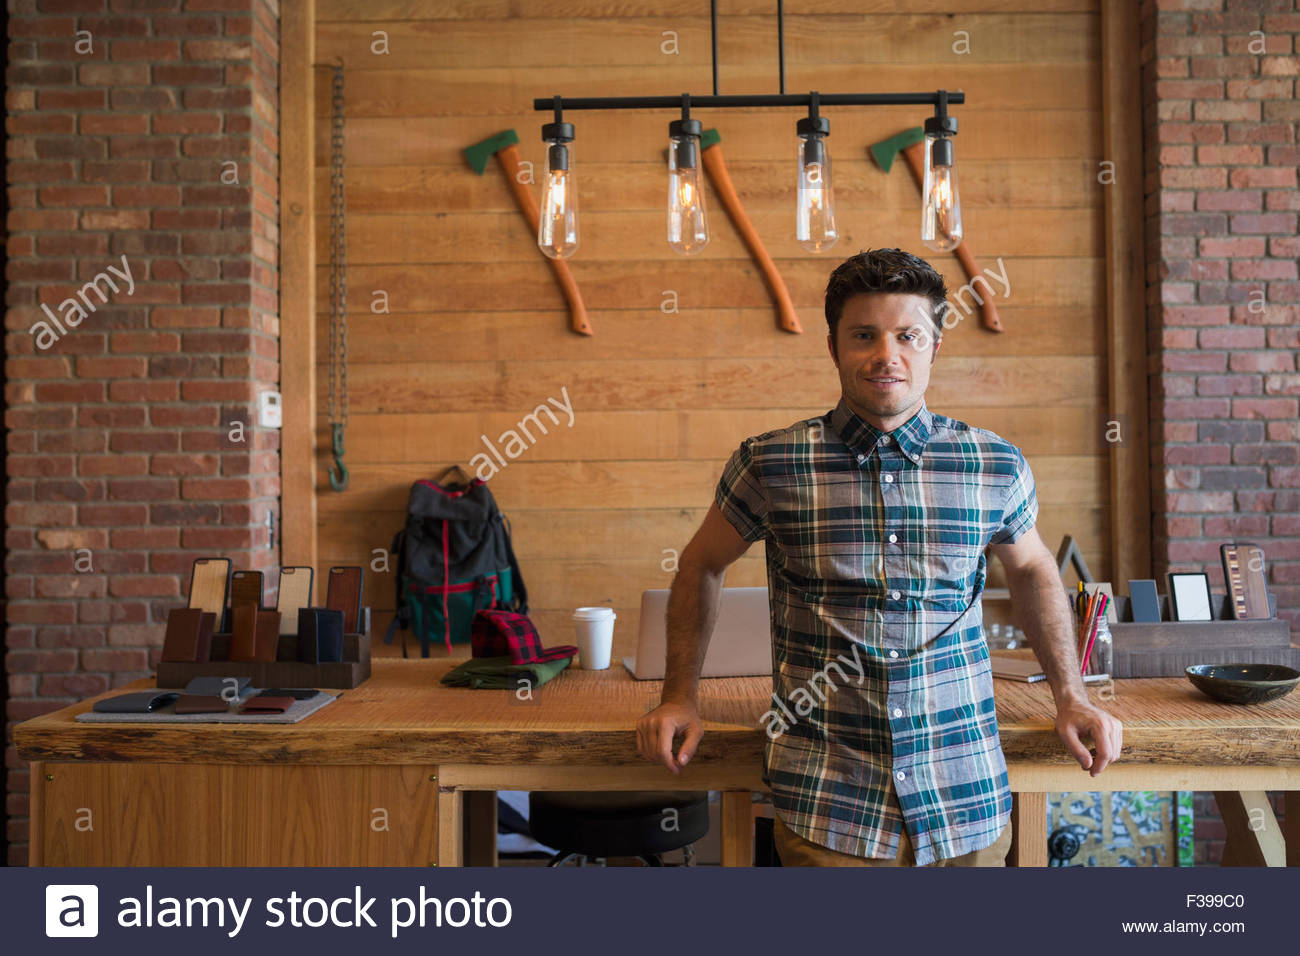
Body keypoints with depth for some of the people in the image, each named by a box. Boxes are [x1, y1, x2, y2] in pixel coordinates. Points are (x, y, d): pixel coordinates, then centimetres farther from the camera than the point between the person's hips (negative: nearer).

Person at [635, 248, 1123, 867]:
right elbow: (701, 565, 7)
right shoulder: (769, 464, -8)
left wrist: (1069, 695, 12)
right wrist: (680, 697, 3)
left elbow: (1032, 568, 17)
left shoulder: (996, 466, -2)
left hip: (968, 802, 3)